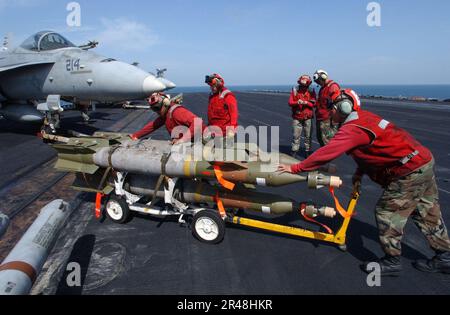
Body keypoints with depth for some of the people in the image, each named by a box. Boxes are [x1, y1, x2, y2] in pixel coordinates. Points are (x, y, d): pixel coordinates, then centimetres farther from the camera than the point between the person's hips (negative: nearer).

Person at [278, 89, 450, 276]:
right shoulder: (362, 119, 9)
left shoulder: (352, 129, -21)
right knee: (426, 213, 19)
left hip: (410, 171, -10)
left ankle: (392, 262, 13)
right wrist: (359, 173, 7)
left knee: (387, 212, 0)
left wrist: (295, 168, -19)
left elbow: (326, 154, -25)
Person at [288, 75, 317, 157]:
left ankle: (308, 151, 16)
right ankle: (294, 151, 13)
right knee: (296, 135, 3)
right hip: (297, 117, 0)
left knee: (308, 135, 6)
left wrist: (306, 103, -22)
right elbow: (290, 102, -4)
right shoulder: (295, 90, -1)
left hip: (308, 117, 0)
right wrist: (297, 102, -23)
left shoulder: (311, 92, 0)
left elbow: (314, 104, -4)